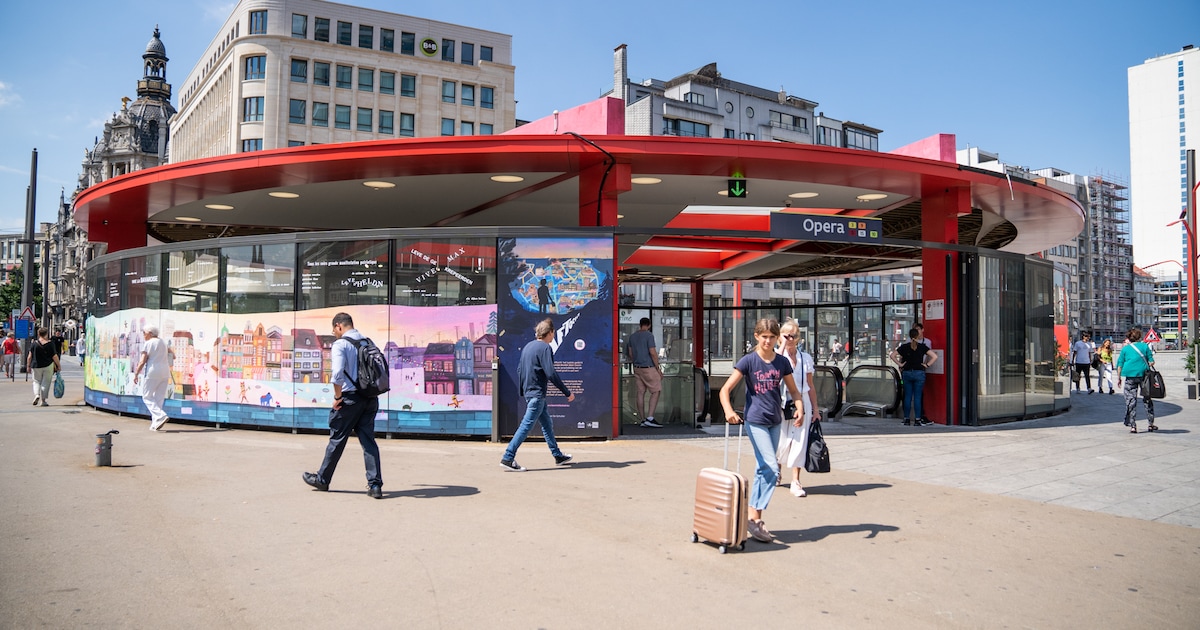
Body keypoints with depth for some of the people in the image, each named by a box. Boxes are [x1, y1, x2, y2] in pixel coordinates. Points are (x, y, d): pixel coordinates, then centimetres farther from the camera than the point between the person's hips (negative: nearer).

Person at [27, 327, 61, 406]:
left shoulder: (34, 344, -3)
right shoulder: (50, 344, -6)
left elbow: (30, 357, -1)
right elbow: (54, 356, -5)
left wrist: (28, 366, 10)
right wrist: (58, 365, 6)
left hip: (36, 366, 1)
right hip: (48, 366, -1)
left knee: (36, 381, 15)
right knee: (46, 382, 5)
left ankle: (36, 395, -8)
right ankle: (43, 400, 6)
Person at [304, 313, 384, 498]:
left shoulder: (340, 345, -9)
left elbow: (337, 373, -20)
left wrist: (337, 397, -10)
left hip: (350, 398, -6)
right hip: (370, 398, 6)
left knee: (337, 439, 9)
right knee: (368, 440, 7)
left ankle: (322, 479, 25)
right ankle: (375, 485, 1)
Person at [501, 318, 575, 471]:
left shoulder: (528, 346, 12)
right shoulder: (544, 348, -14)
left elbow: (519, 369, 16)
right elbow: (551, 374, -20)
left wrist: (522, 391, 24)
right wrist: (567, 393, -14)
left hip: (529, 392, 10)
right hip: (537, 394, -10)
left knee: (547, 424, 18)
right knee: (526, 426, -9)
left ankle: (558, 456, 28)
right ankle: (508, 459, -11)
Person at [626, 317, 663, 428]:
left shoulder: (632, 336, 10)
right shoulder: (649, 335, -10)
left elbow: (630, 353, 16)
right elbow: (653, 353, -16)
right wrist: (658, 369, -10)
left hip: (637, 368, 7)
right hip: (648, 368, -7)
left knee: (641, 393, 7)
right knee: (656, 391, -4)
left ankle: (643, 420, 9)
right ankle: (650, 418, -14)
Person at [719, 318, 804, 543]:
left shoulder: (782, 362, 4)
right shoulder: (748, 361, -8)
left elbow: (794, 390, 14)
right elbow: (725, 390, -10)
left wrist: (799, 409, -5)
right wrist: (728, 411, -28)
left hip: (775, 422, 5)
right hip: (755, 421, -5)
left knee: (764, 470, 11)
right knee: (772, 469, -14)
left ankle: (754, 515, 21)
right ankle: (755, 518, -5)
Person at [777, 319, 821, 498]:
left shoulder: (806, 358, 7)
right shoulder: (778, 355, -1)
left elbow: (811, 385, 12)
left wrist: (815, 408, 11)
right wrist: (783, 344, -17)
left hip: (802, 402, 2)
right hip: (782, 402, -2)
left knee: (800, 441, -2)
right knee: (782, 441, 3)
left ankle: (795, 482, 3)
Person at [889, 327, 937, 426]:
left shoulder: (904, 347, 1)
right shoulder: (922, 347, -3)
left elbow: (892, 355, -1)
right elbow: (935, 356, -7)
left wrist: (900, 364, 2)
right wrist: (927, 365, -1)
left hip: (907, 373, 2)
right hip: (919, 373, -1)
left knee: (907, 397, 6)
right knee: (917, 397, 1)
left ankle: (907, 419, 8)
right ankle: (917, 419, 0)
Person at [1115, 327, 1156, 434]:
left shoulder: (1125, 348, 5)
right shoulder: (1145, 346, 3)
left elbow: (1120, 364, 2)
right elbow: (1151, 361, 1)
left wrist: (1118, 378, 8)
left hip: (1130, 376, 0)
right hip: (1144, 375, 0)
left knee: (1131, 401, 2)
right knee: (1147, 399, 14)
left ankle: (1132, 426, -2)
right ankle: (1151, 423, 21)